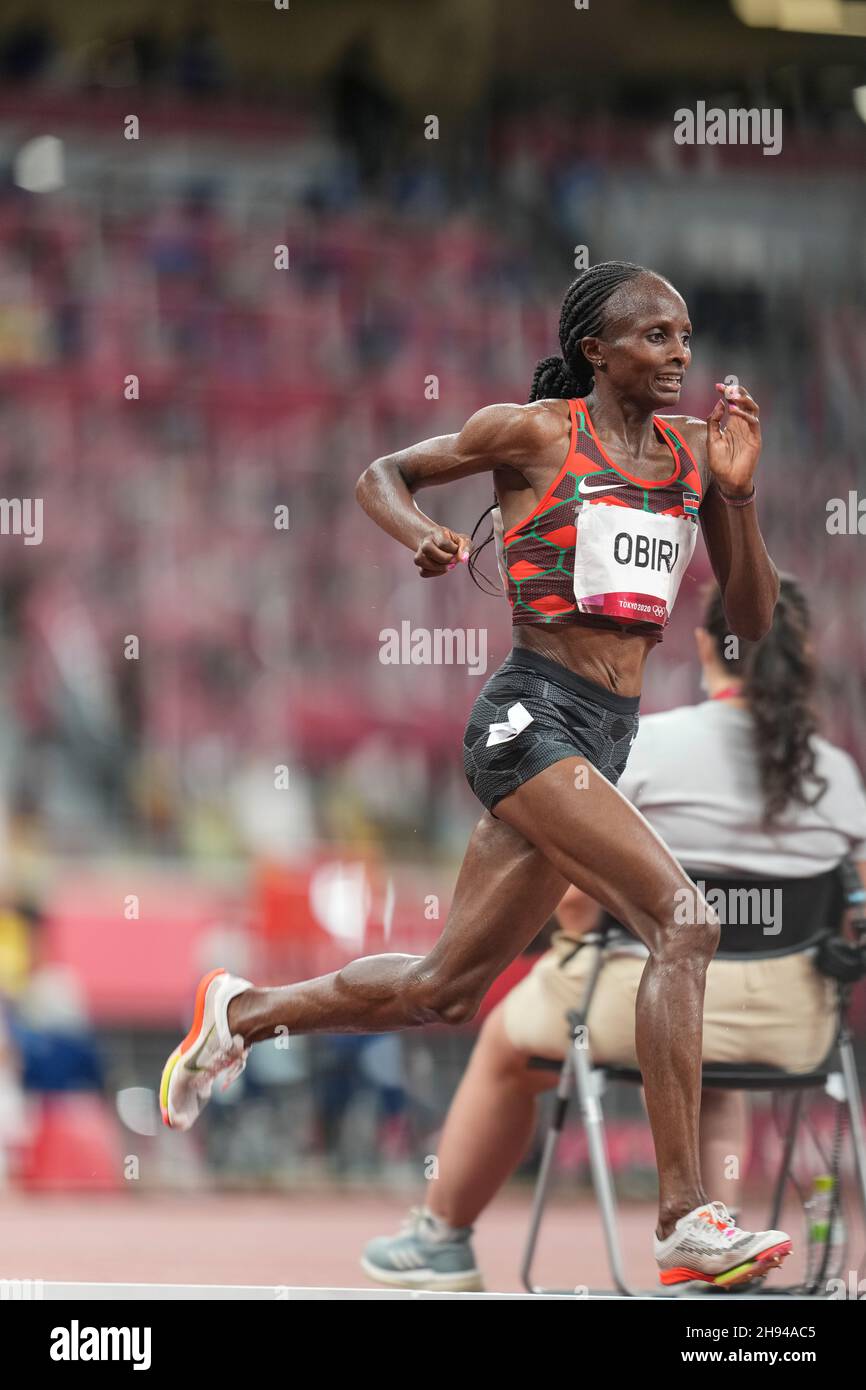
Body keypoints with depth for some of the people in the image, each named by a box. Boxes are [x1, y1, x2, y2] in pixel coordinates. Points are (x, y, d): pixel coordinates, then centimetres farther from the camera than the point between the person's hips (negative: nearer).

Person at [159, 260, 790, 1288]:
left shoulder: (692, 453, 12)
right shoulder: (532, 432, -2)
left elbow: (752, 620, 11)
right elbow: (381, 475, 11)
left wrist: (738, 492, -2)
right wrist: (419, 534, -10)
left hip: (609, 736, 7)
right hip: (531, 714, -7)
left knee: (444, 991, 14)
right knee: (685, 926, -23)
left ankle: (243, 1012, 38)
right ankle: (685, 1221, -23)